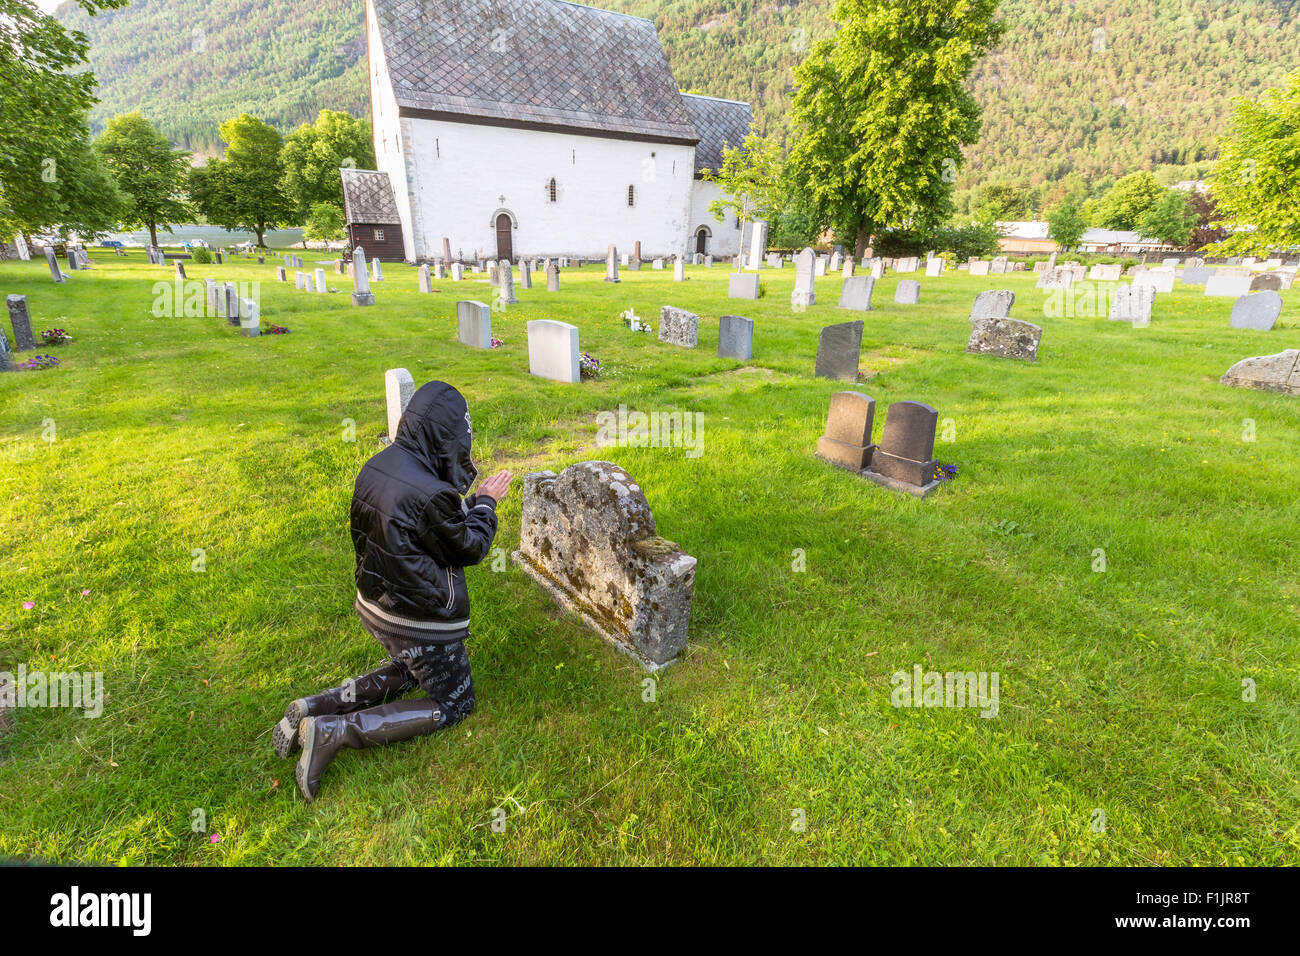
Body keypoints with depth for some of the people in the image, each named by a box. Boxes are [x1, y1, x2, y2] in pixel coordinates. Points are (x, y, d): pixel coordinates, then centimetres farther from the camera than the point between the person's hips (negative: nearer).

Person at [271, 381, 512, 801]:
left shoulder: (375, 467, -5)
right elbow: (470, 549, -16)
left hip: (375, 604, 9)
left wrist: (465, 495, 8)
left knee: (407, 671, 35)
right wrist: (485, 501, -2)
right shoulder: (431, 494, -31)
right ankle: (335, 731, -1)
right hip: (421, 621, -9)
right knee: (453, 704, 12)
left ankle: (315, 707, 18)